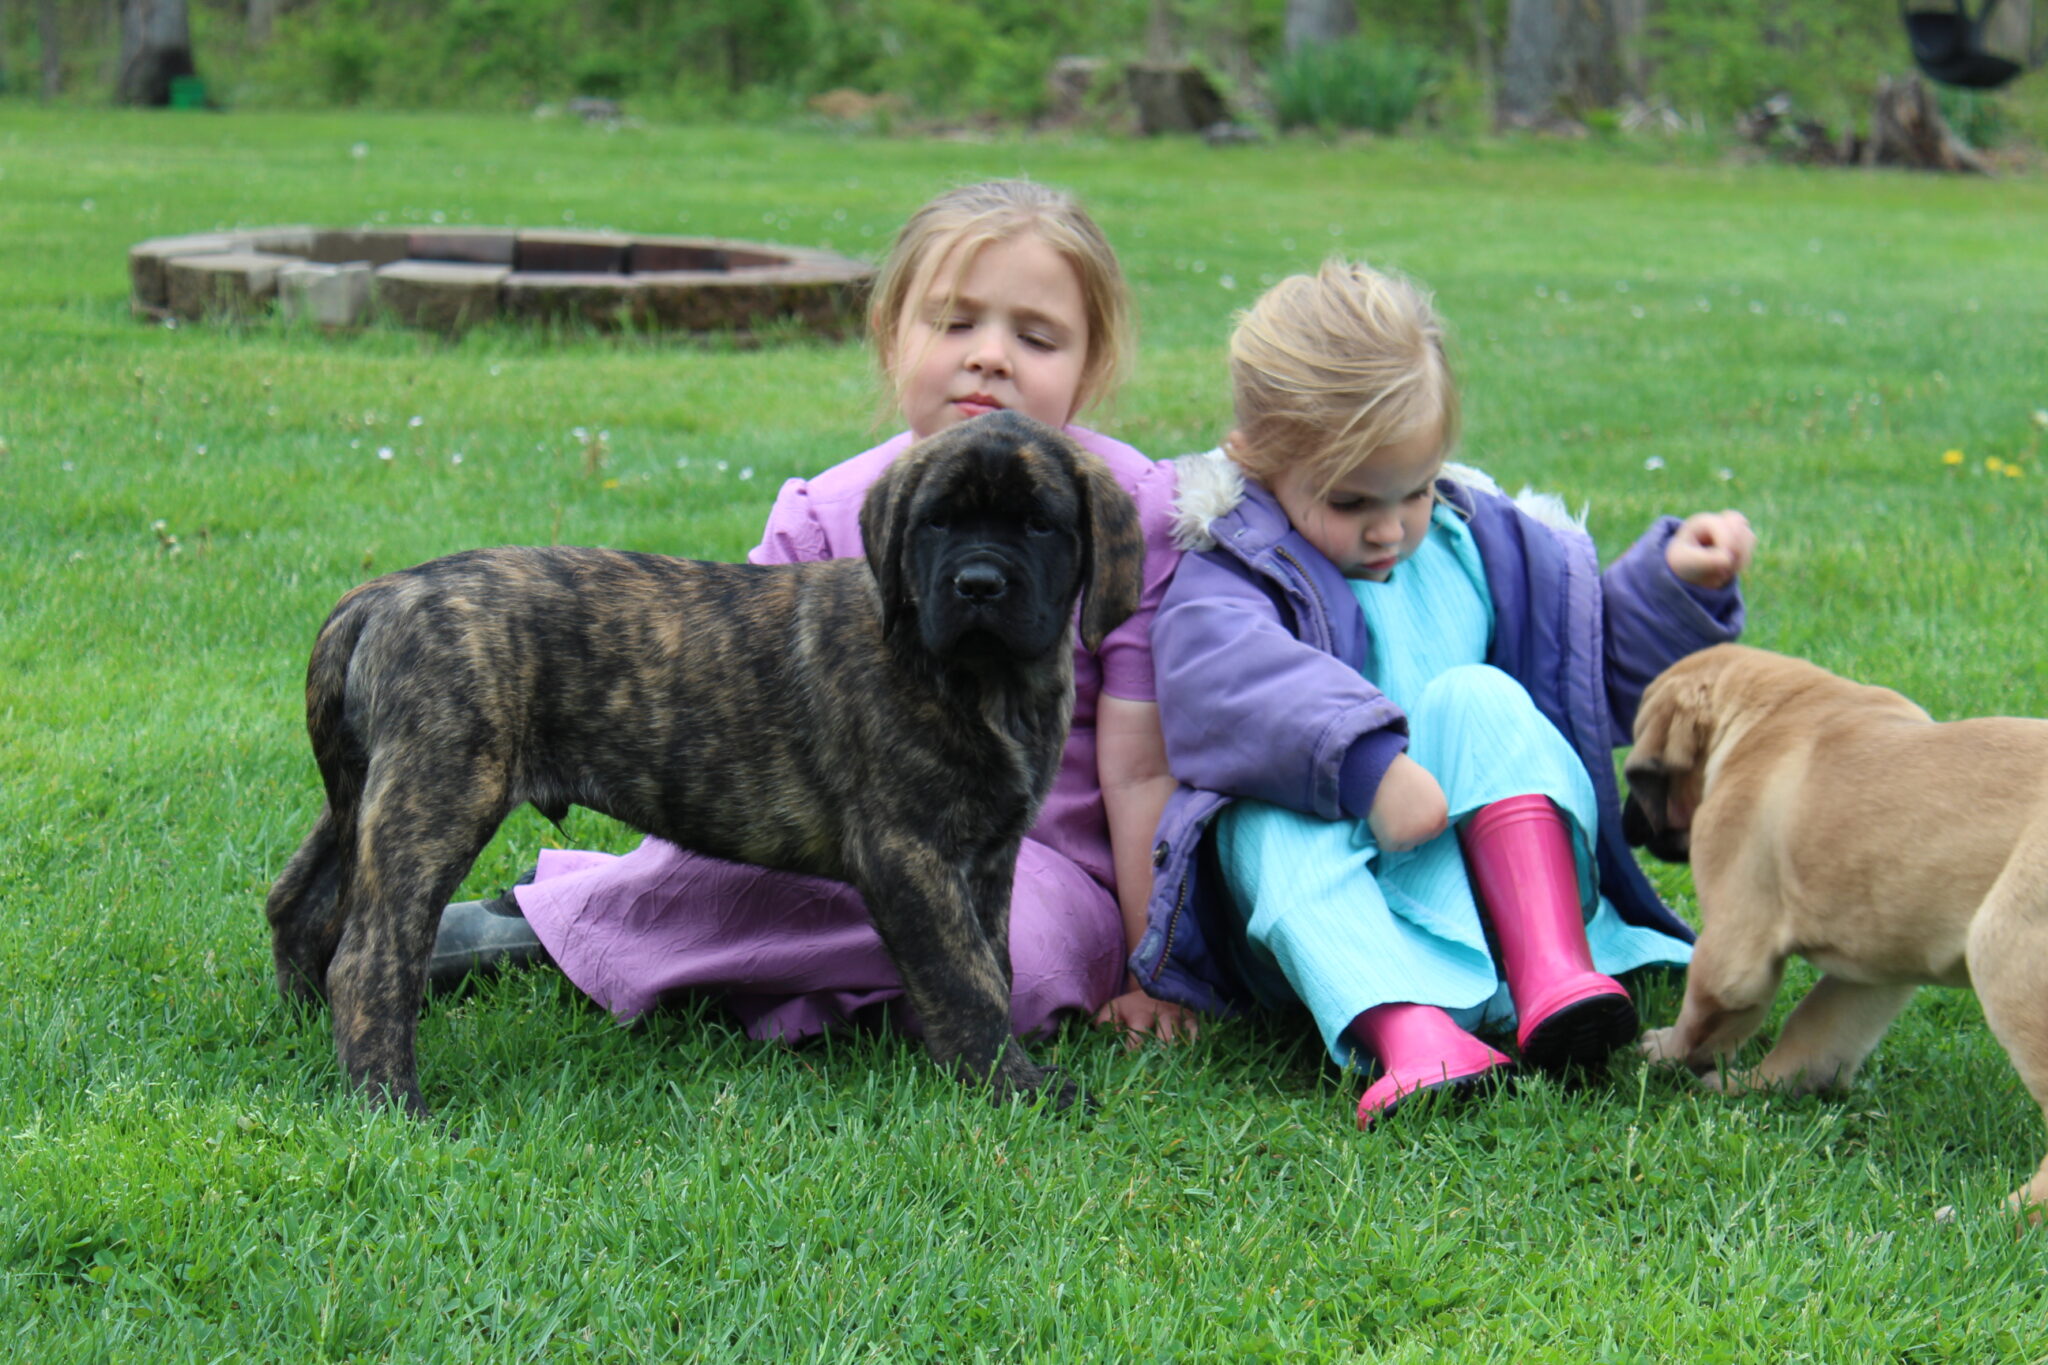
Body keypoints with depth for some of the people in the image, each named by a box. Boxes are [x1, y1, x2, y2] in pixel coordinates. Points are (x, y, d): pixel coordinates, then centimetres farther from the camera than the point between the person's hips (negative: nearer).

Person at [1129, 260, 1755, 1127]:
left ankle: (1555, 978, -40)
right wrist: (1368, 763, -40)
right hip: (1327, 890, -3)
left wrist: (1677, 584, 8)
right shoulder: (1228, 578, -1)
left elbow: (1603, 663, 26)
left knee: (1478, 698, -21)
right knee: (1274, 821, -34)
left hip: (1475, 871, 3)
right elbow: (1237, 681, -25)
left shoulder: (1480, 546, 17)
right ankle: (1408, 1030, -61)